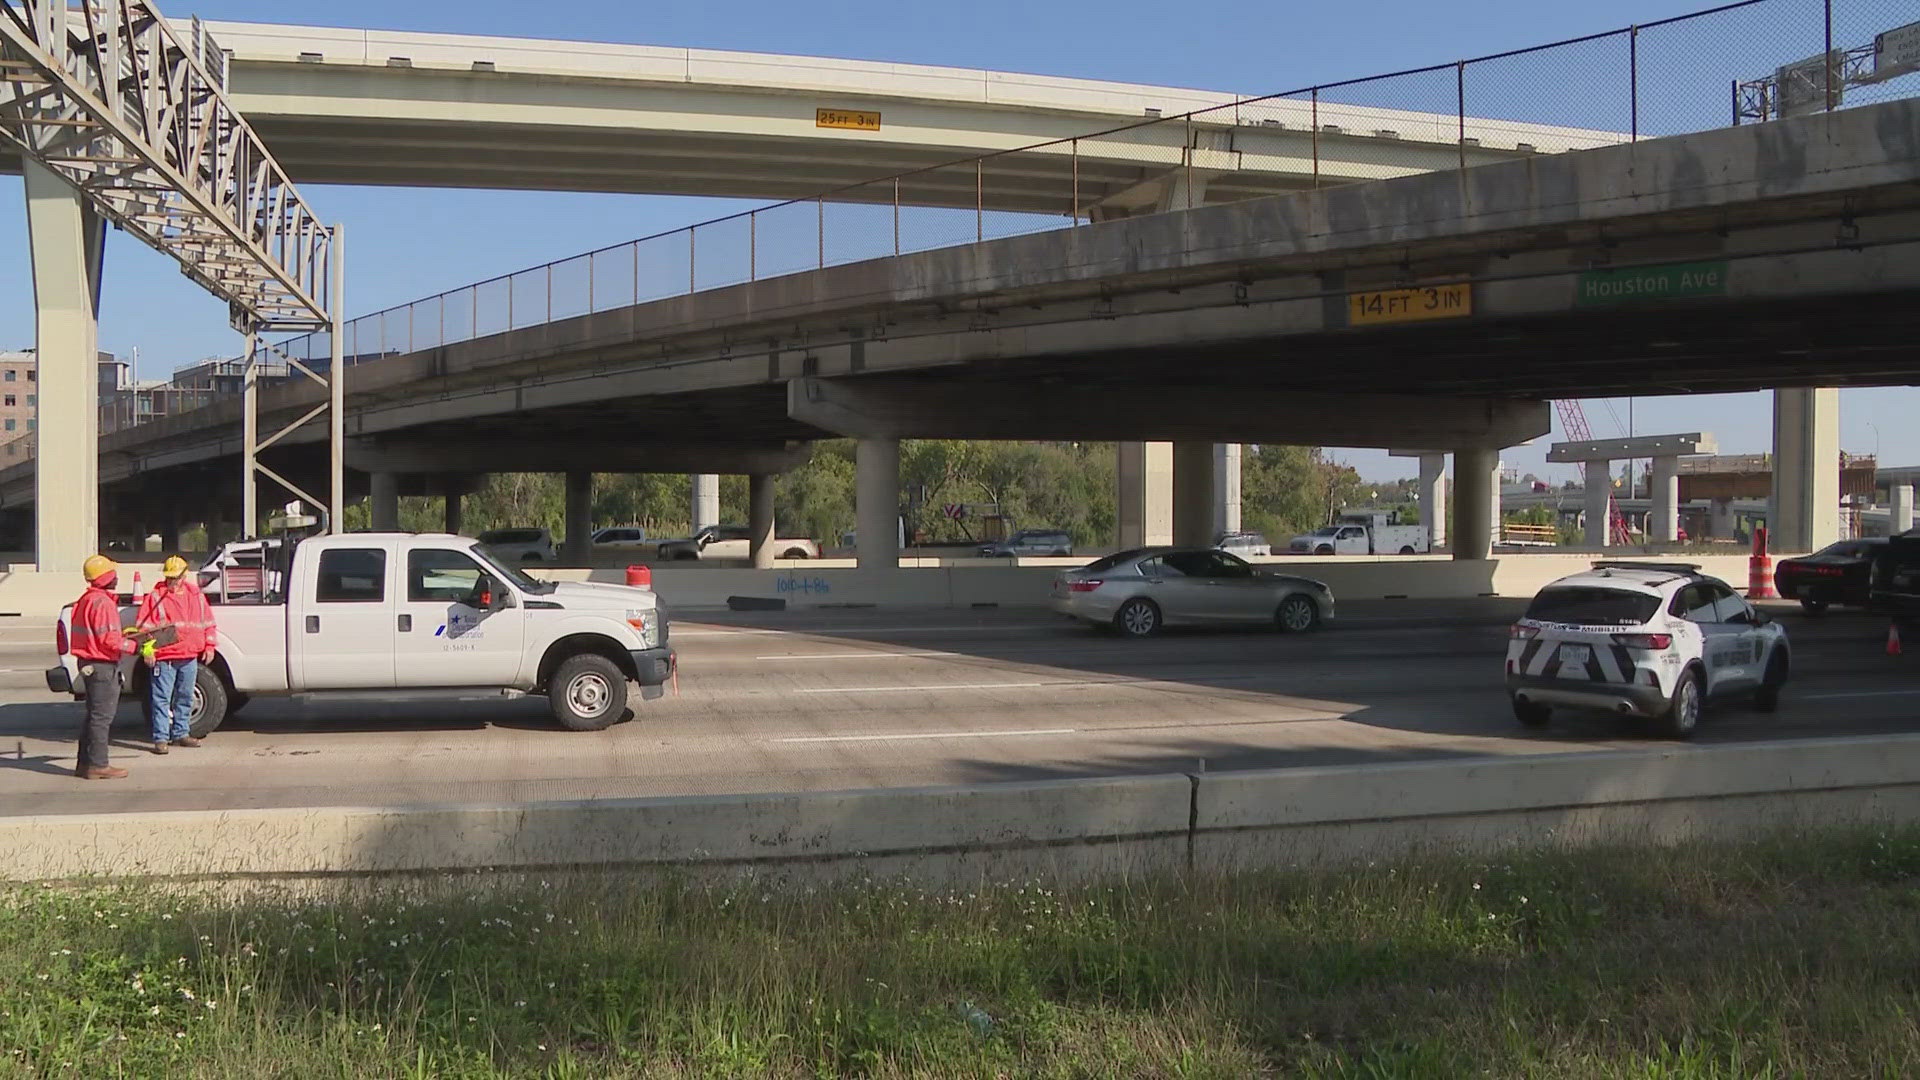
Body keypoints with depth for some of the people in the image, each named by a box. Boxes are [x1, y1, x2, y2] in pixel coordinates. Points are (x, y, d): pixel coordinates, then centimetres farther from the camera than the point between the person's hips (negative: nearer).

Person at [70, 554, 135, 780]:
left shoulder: (87, 599, 15)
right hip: (102, 665, -11)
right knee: (102, 716, -5)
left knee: (94, 715, 17)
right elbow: (108, 640, -22)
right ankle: (98, 766, -2)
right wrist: (134, 645, -15)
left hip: (90, 664, 11)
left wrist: (122, 635, 14)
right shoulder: (102, 602, -18)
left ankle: (85, 763, 22)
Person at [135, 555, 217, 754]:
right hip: (164, 658, -5)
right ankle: (161, 738, -2)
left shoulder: (196, 596, 10)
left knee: (185, 697, 13)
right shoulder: (155, 597, -2)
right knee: (161, 699, -5)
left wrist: (209, 646, 9)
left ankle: (181, 733, 24)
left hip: (190, 657, 5)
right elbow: (143, 626, -5)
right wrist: (147, 649, -15)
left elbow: (208, 622, 16)